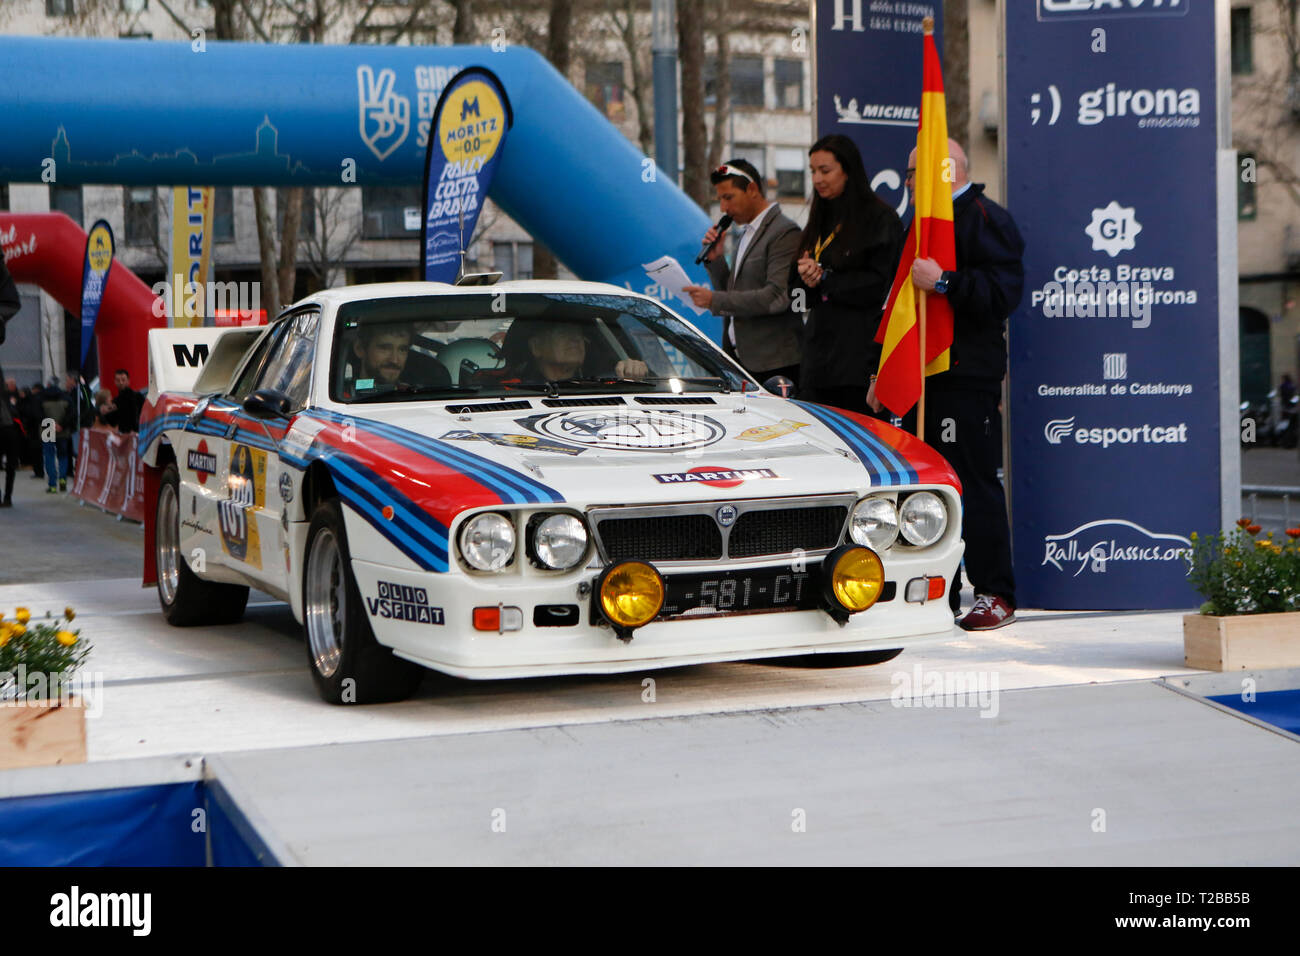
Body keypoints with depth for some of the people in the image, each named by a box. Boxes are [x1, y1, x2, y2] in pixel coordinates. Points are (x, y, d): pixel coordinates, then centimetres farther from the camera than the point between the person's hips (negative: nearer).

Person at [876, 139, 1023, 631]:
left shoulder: (985, 219, -7)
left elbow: (1002, 293, -19)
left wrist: (942, 281, -25)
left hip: (967, 381, -9)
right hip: (925, 378, 9)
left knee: (975, 486, -7)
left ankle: (996, 594, -1)